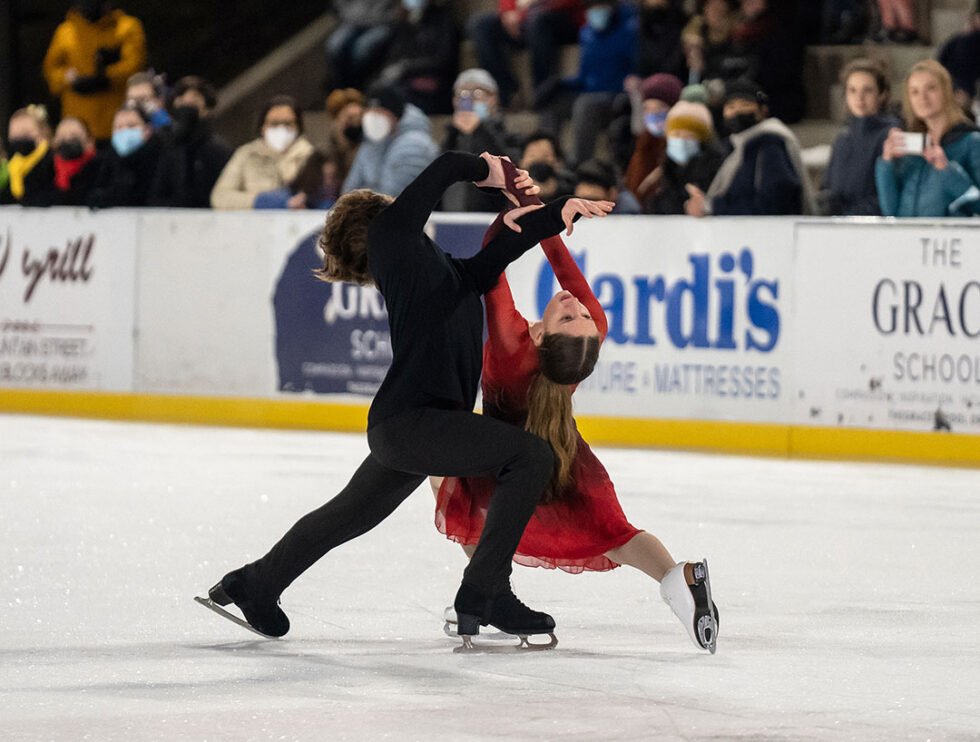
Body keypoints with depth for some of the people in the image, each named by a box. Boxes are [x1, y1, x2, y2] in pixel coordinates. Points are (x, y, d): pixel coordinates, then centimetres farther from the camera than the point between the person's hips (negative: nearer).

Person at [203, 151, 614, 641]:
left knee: (351, 514, 26)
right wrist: (487, 171, 12)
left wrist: (562, 212, 2)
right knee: (530, 455, -15)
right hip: (411, 420, -10)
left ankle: (256, 585, 45)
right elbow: (447, 166, -6)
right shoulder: (392, 232, -1)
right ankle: (484, 595, -15)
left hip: (401, 426, 10)